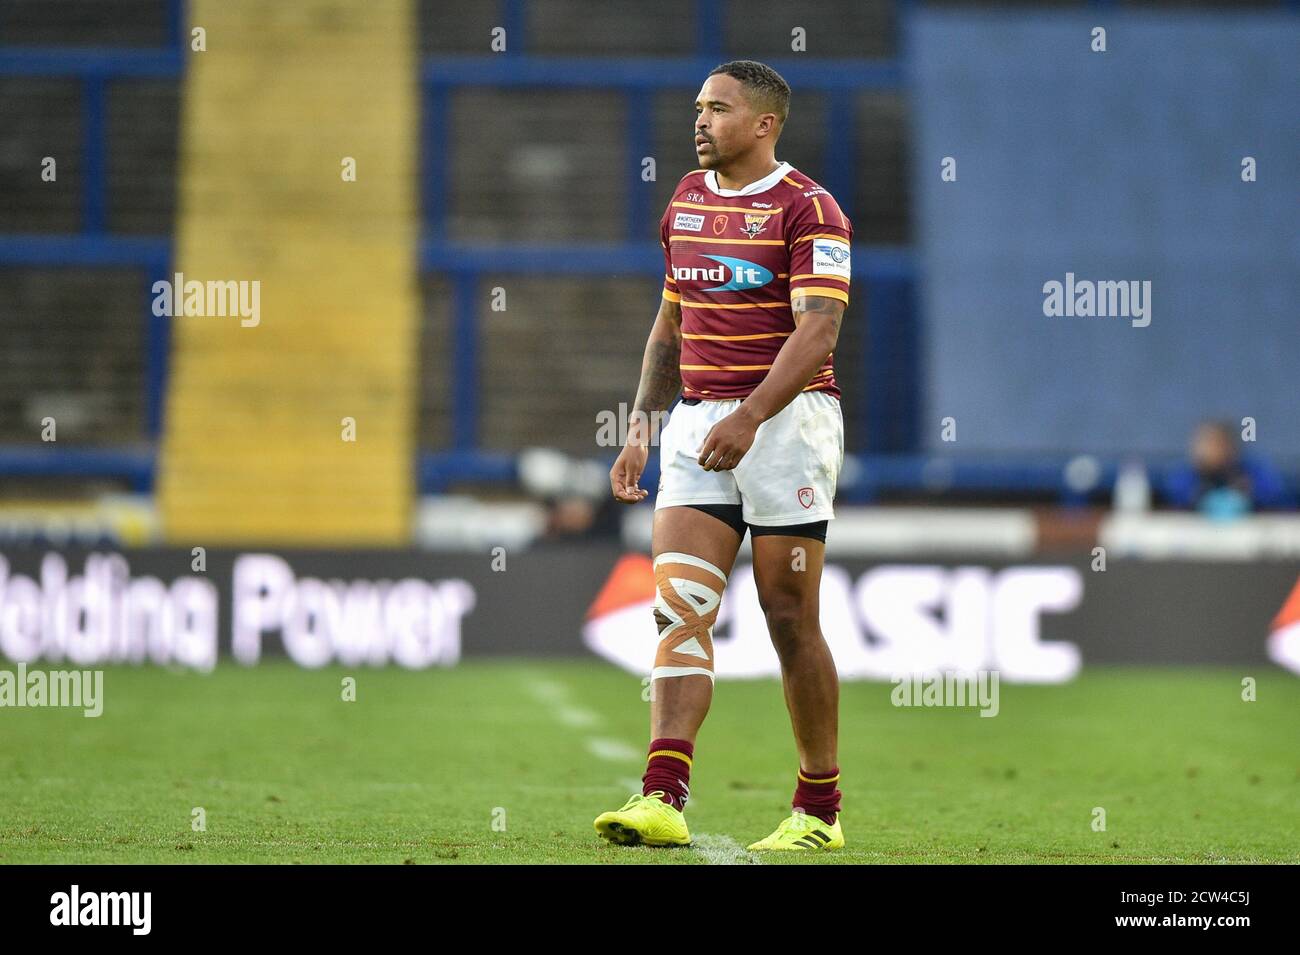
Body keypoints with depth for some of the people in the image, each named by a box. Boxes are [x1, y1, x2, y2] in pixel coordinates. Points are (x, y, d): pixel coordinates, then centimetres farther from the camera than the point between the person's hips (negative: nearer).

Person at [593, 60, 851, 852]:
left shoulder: (807, 209, -8)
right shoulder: (687, 201, 14)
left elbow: (816, 332, -18)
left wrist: (750, 416, -30)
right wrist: (641, 428, 16)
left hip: (787, 422, -6)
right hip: (698, 423, 6)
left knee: (791, 619, -1)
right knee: (681, 607, -9)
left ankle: (820, 809, 11)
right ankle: (665, 799, -18)